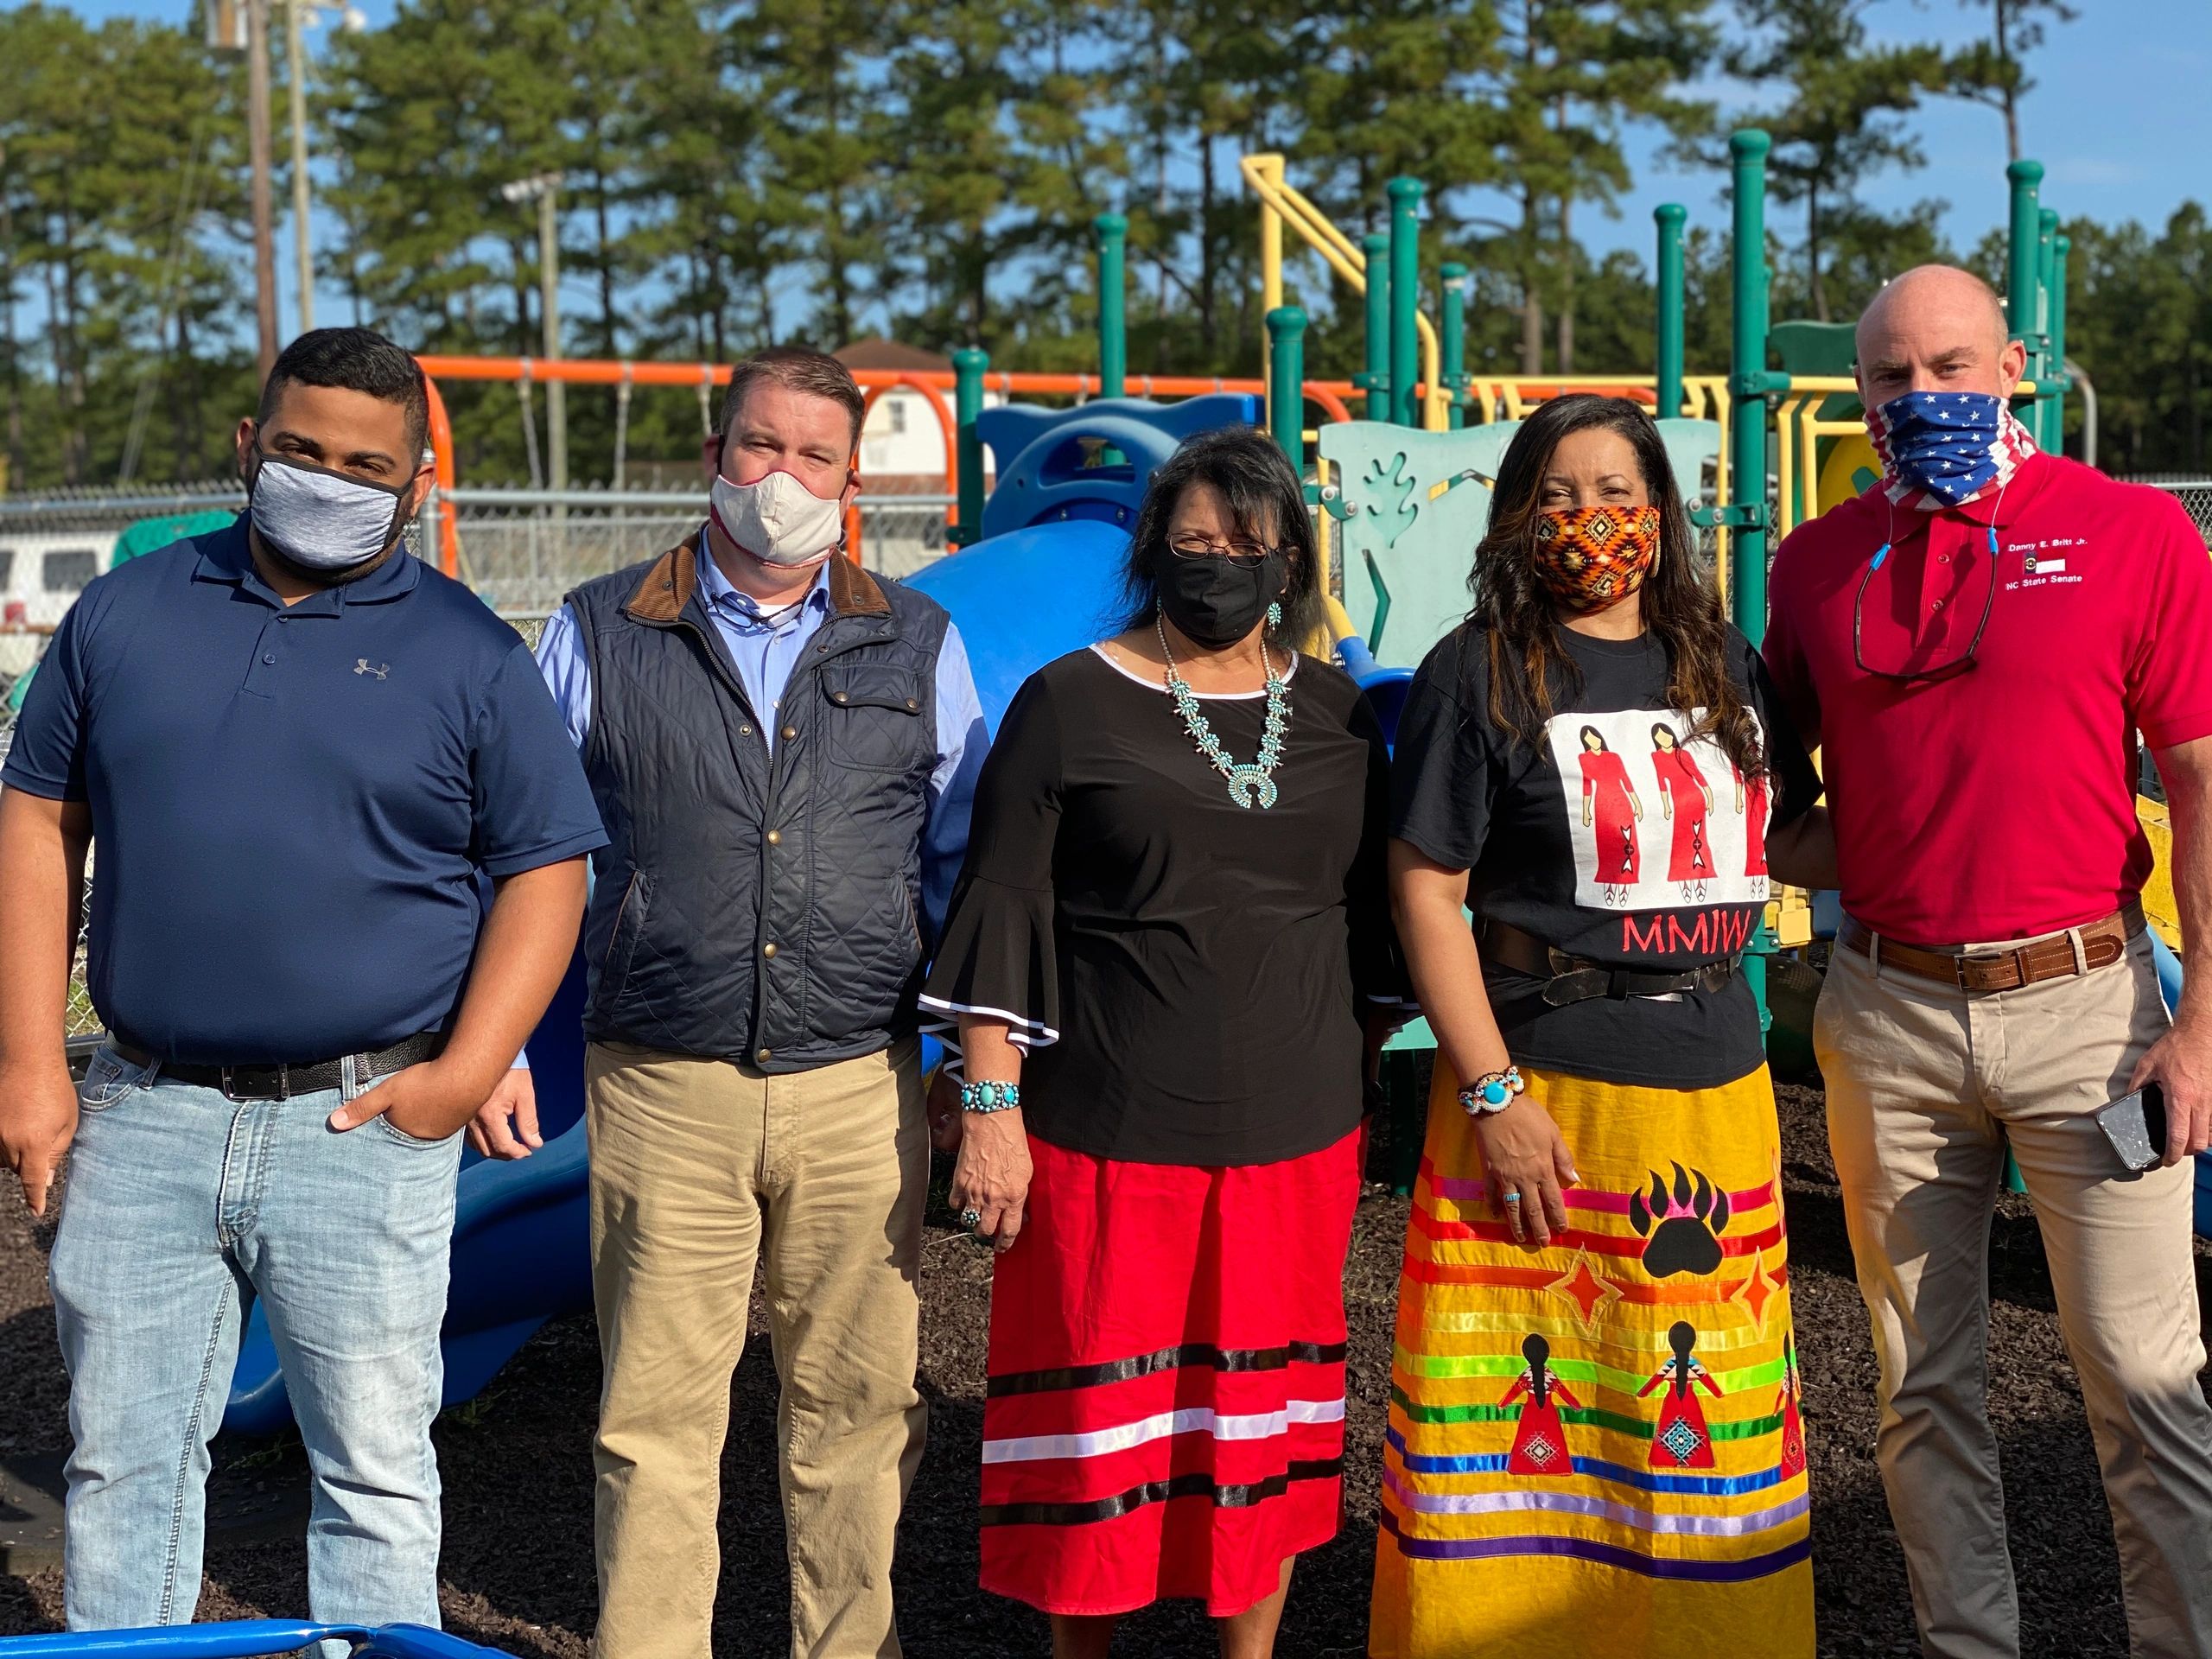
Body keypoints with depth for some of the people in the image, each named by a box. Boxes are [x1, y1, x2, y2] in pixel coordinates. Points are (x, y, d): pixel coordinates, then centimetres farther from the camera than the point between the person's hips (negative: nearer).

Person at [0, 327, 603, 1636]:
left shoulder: (472, 656, 2)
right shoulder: (127, 613, 8)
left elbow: (544, 874, 2)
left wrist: (464, 1074, -9)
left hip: (364, 1130, -2)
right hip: (144, 1115, 2)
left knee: (375, 1470, 5)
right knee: (122, 1462, 10)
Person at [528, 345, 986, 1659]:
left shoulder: (920, 643, 10)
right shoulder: (601, 635, 7)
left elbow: (964, 862, 13)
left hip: (860, 1091, 1)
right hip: (664, 1091, -1)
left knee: (858, 1408, 8)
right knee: (658, 1420, 2)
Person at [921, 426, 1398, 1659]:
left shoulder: (1338, 716, 9)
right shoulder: (1072, 704, -2)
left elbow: (1371, 914, 16)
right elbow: (1002, 910, -5)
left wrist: (1363, 1097, 14)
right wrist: (991, 1108, -10)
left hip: (1294, 1138, 3)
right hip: (1107, 1134, -3)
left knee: (1263, 1417, 10)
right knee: (1101, 1420, 3)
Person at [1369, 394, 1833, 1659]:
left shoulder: (1725, 664, 11)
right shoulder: (1479, 673, -3)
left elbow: (1799, 844, 18)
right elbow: (1428, 890, -6)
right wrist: (1493, 1095, -12)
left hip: (1714, 1084, 4)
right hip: (1543, 1075, -4)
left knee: (1702, 1401, 11)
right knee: (1526, 1404, -1)